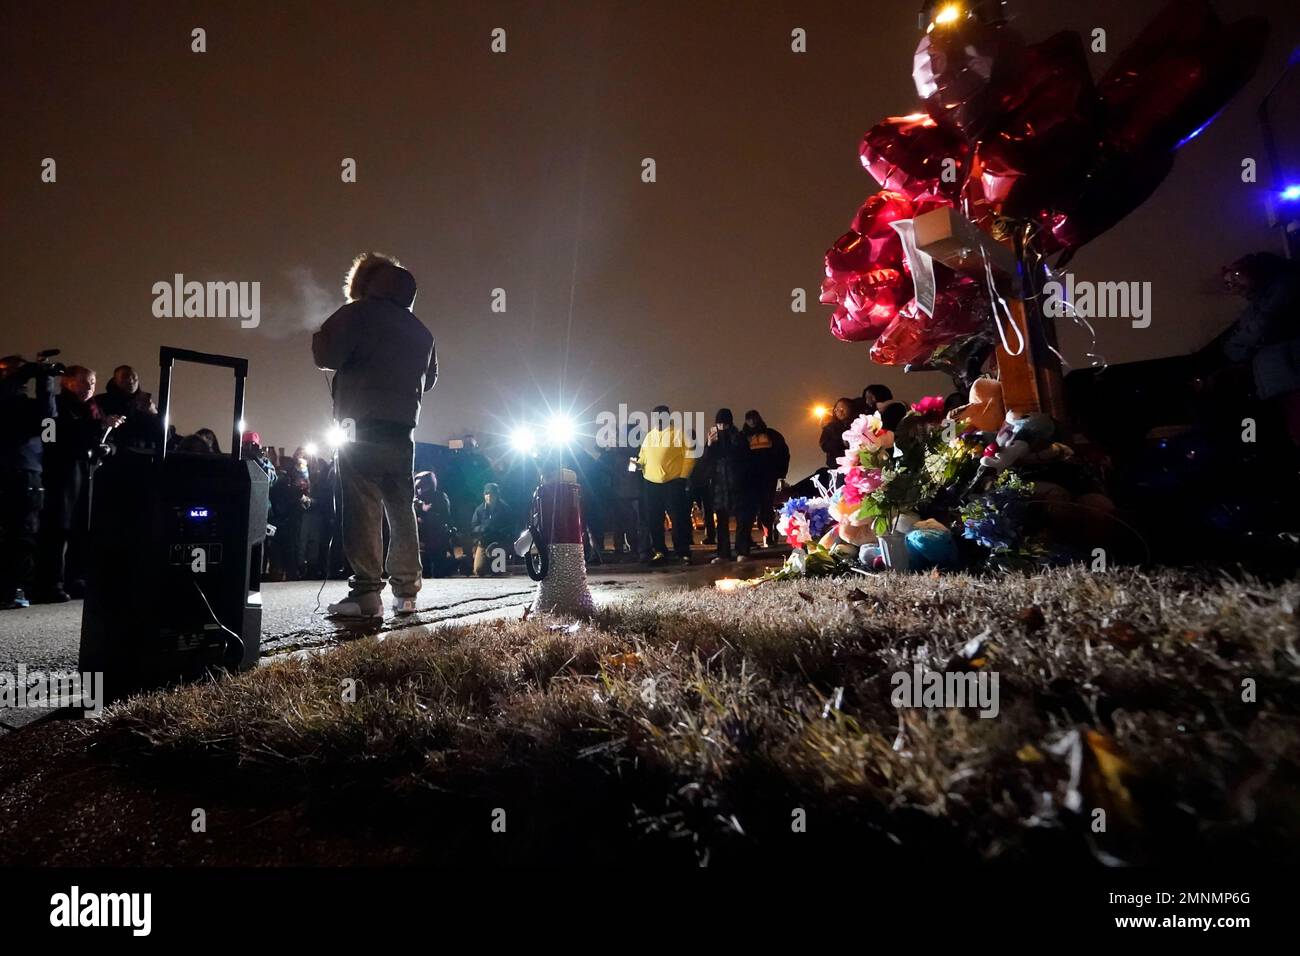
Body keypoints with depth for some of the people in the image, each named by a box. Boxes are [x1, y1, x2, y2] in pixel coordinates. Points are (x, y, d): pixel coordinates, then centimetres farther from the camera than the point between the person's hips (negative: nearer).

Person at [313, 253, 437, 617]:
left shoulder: (358, 313, 0)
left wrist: (319, 337, 11)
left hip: (362, 424, -6)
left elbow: (326, 355, -9)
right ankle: (406, 592, 9)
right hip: (403, 427, 6)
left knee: (363, 508, -7)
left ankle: (367, 594, -10)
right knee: (402, 509, 8)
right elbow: (429, 377, 25)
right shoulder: (420, 330, 19)